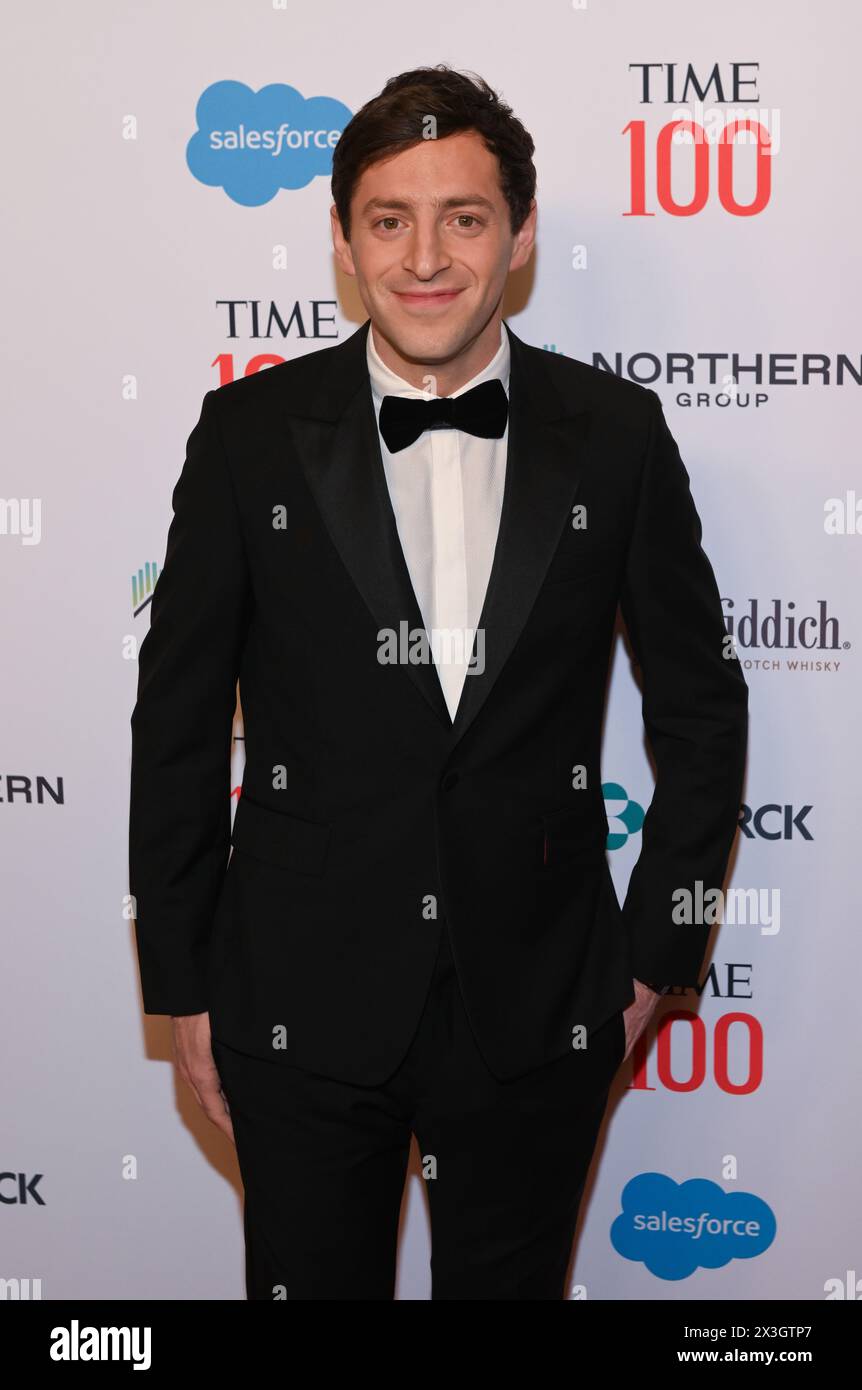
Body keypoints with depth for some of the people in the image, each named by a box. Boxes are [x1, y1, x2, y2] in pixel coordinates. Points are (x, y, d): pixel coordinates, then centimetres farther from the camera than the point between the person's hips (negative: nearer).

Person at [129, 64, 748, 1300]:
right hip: (301, 1006, 0)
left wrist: (656, 955, 4)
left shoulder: (616, 434, -2)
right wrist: (183, 989, 1)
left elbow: (701, 704, 6)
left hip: (537, 1012, 1)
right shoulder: (250, 432, -4)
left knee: (510, 1284, 17)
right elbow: (179, 719, 1)